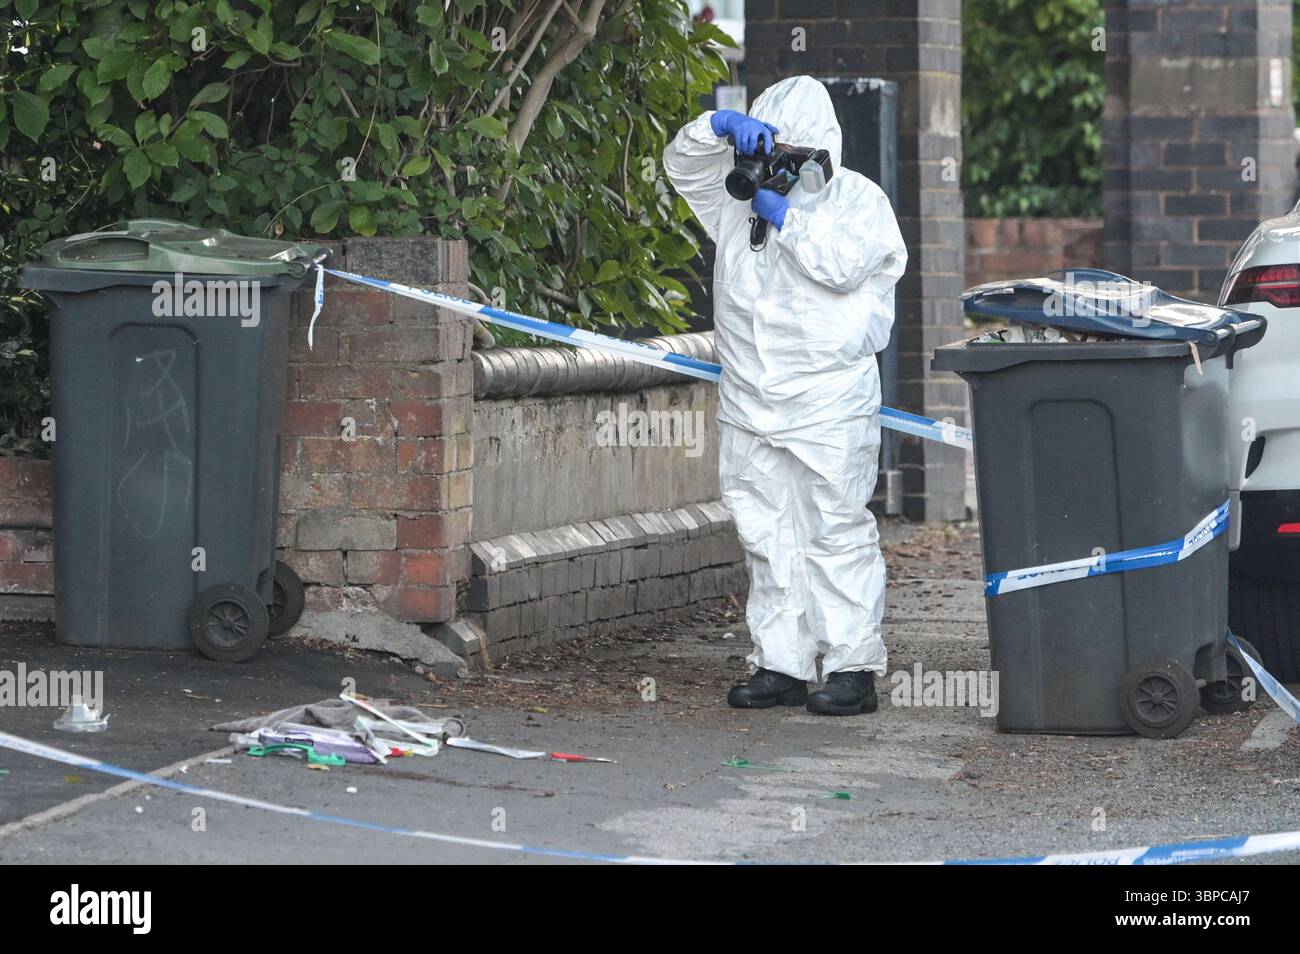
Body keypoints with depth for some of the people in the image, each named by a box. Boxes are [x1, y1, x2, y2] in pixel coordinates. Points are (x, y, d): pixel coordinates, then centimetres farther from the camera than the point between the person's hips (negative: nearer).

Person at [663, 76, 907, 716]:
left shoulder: (859, 198, 0)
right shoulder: (741, 190, 16)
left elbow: (845, 264, -16)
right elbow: (681, 164, 13)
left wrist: (784, 215, -12)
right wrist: (722, 126, -4)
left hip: (828, 404, -6)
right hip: (748, 401, 6)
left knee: (836, 532, -6)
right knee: (766, 536, 6)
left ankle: (852, 668, -4)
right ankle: (780, 665, 9)